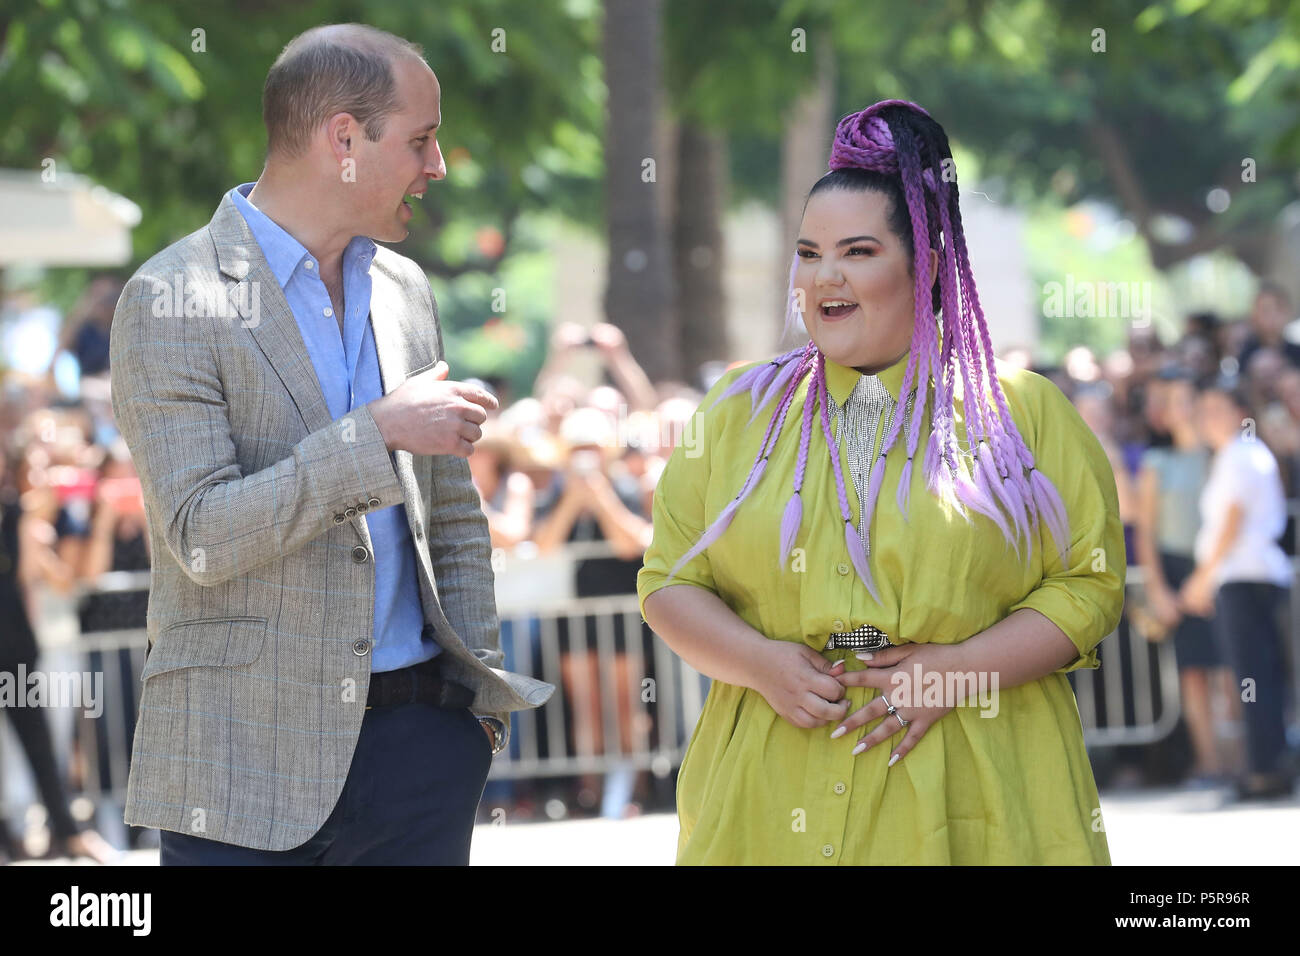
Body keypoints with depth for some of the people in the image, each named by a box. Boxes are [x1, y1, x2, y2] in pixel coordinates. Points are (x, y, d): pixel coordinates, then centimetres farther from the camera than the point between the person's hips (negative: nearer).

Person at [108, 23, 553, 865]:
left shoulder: (404, 291, 13)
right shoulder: (171, 302, -8)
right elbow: (202, 535, -17)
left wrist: (483, 695, 11)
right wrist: (378, 431, -19)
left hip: (418, 737, 5)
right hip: (244, 758, -5)